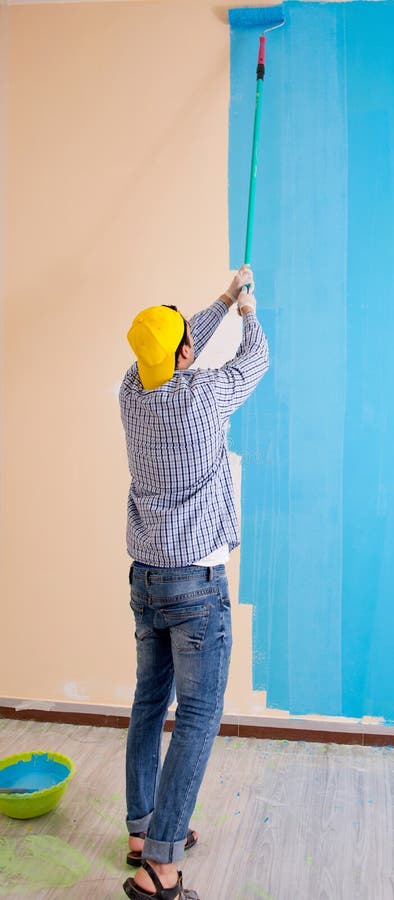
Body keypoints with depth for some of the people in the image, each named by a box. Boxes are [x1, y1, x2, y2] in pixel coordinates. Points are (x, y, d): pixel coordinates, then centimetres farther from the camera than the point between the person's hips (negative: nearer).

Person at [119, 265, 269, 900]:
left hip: (145, 579, 7)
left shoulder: (132, 394, 1)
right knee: (198, 717, -3)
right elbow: (255, 360, 6)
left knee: (149, 705, 15)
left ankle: (143, 832, 25)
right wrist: (247, 311, 26)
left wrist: (223, 302, 32)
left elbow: (176, 351, 21)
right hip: (196, 582, -7)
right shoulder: (203, 395, -14)